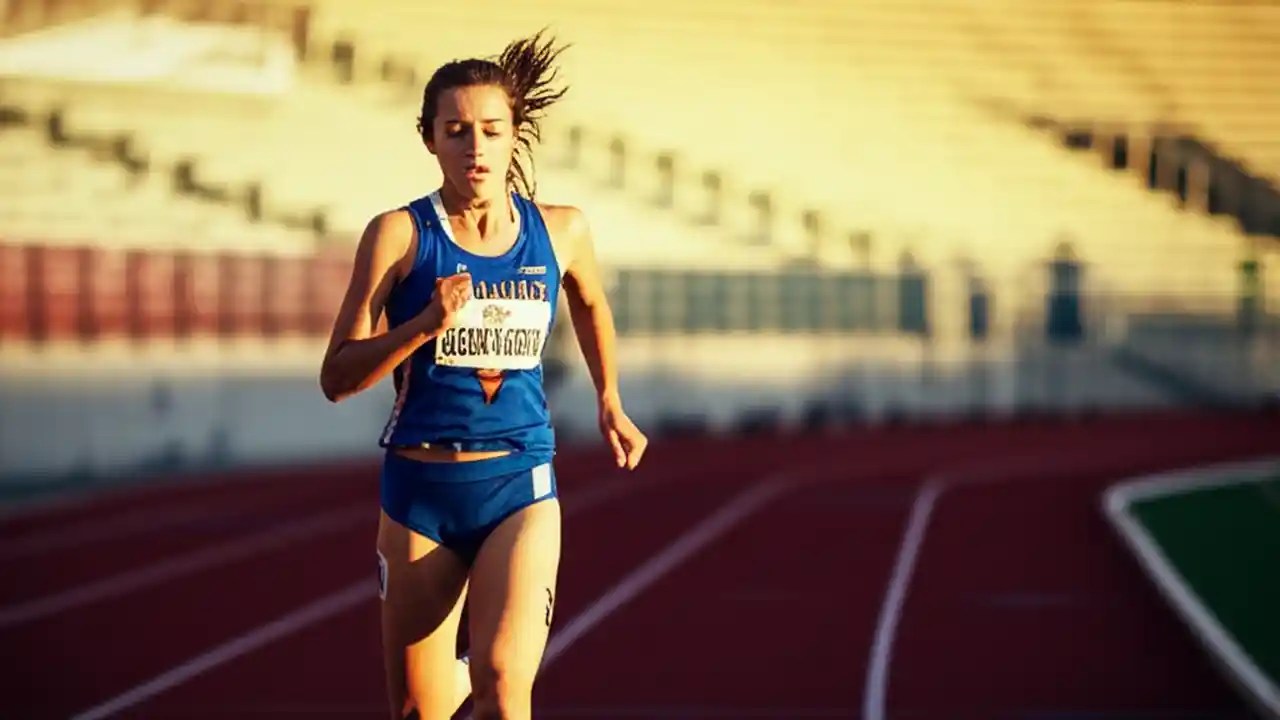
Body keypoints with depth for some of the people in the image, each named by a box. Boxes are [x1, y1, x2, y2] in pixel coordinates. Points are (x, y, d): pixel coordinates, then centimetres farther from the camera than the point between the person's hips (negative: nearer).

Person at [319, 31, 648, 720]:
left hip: (520, 487, 0)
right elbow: (337, 378, -7)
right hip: (419, 488, 0)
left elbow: (590, 302, 25)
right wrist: (423, 326, -21)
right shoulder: (399, 235, -6)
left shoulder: (560, 231, 1)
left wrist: (609, 401, 28)